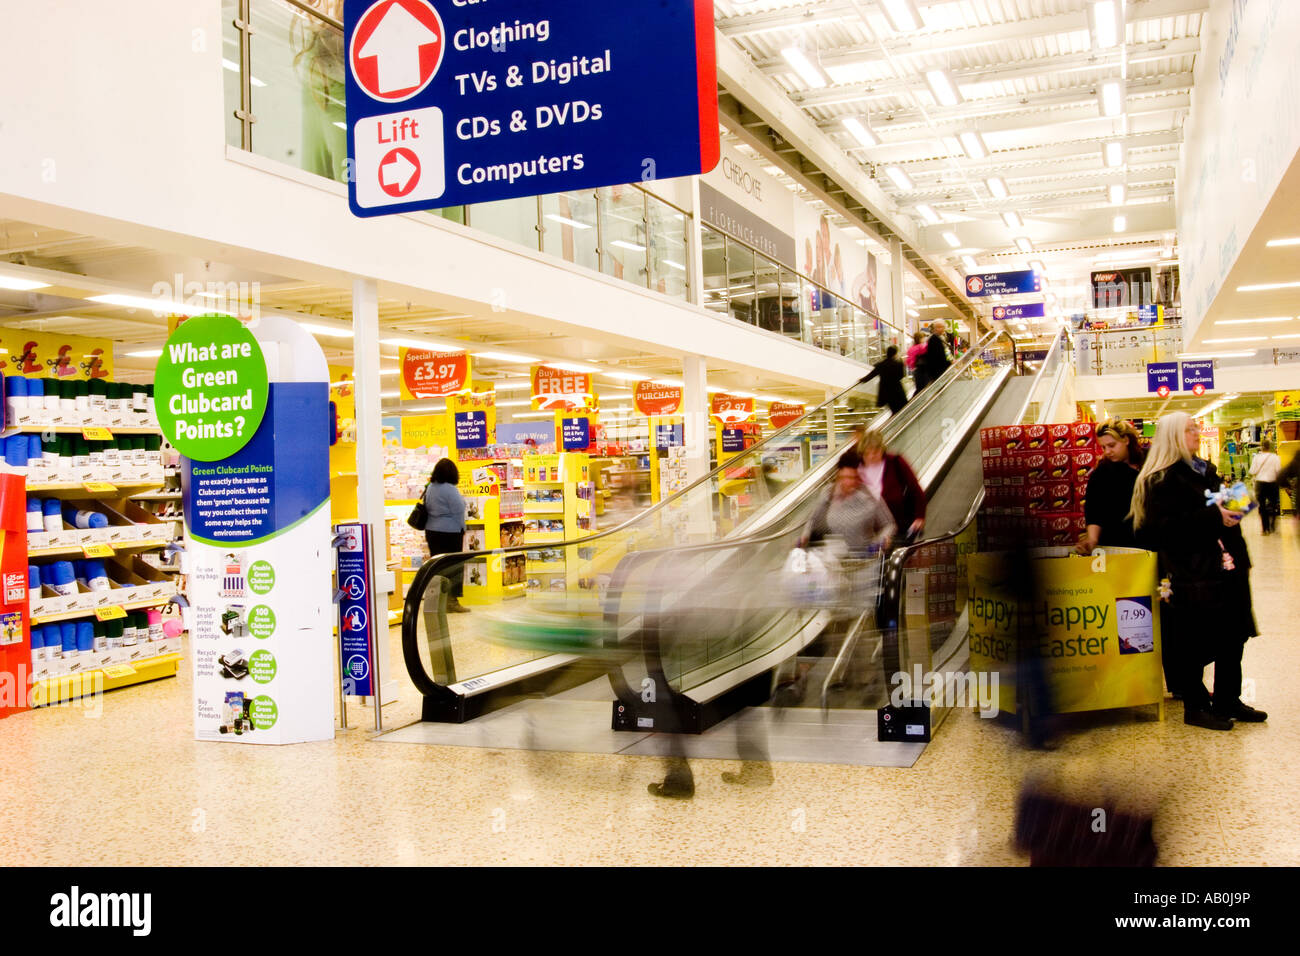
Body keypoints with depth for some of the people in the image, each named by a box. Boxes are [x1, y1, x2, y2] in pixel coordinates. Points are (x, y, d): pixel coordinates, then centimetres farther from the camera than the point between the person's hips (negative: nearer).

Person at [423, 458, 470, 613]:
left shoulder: (430, 488, 8)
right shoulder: (450, 490, -15)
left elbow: (427, 508, 14)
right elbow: (458, 512, -13)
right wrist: (462, 530, 1)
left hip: (431, 531, 8)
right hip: (450, 532, -8)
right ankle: (451, 600, 0)